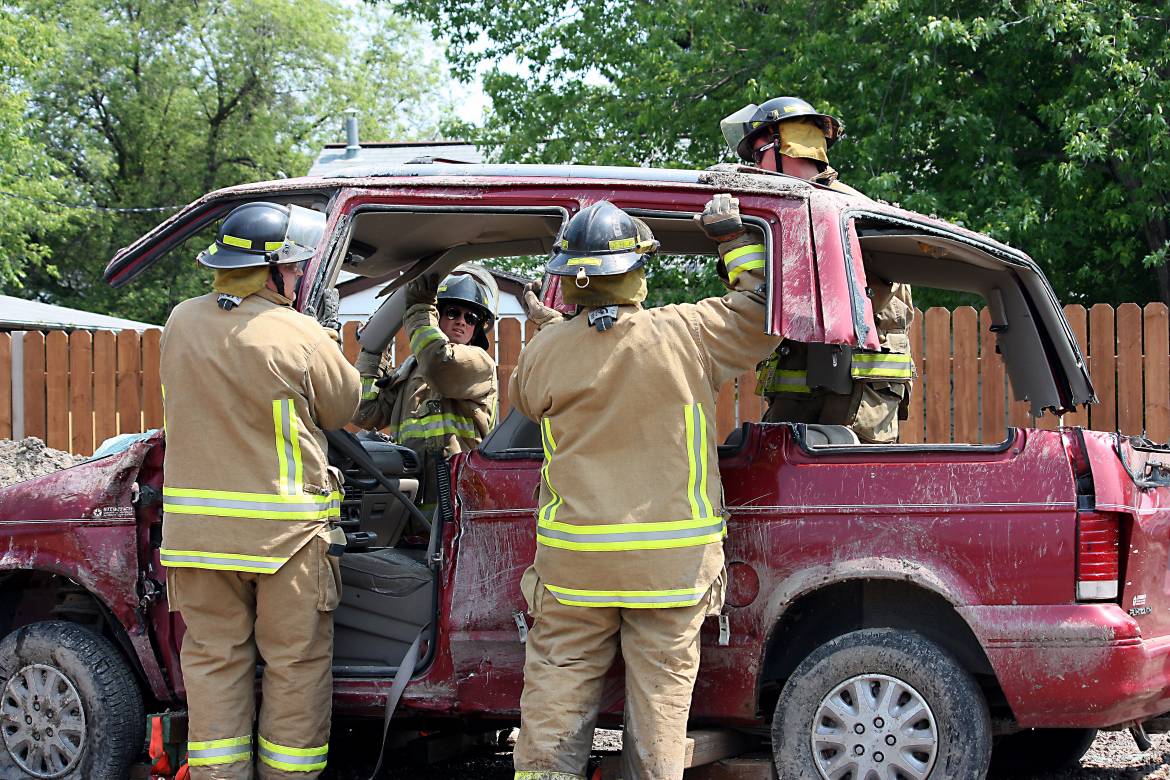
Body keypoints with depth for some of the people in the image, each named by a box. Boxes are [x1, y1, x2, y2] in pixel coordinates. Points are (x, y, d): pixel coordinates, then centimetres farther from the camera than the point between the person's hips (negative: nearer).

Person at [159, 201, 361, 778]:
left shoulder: (181, 324, 2)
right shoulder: (300, 338, -15)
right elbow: (343, 408, -2)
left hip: (196, 529, 4)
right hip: (285, 528, -4)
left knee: (214, 657, 13)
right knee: (295, 664, 8)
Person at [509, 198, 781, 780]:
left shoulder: (546, 349, -5)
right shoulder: (687, 335, -9)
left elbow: (522, 398, 17)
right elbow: (760, 310, 5)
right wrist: (734, 235, 17)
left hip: (574, 558, 1)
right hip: (674, 558, -1)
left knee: (559, 687, 9)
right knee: (661, 688, 7)